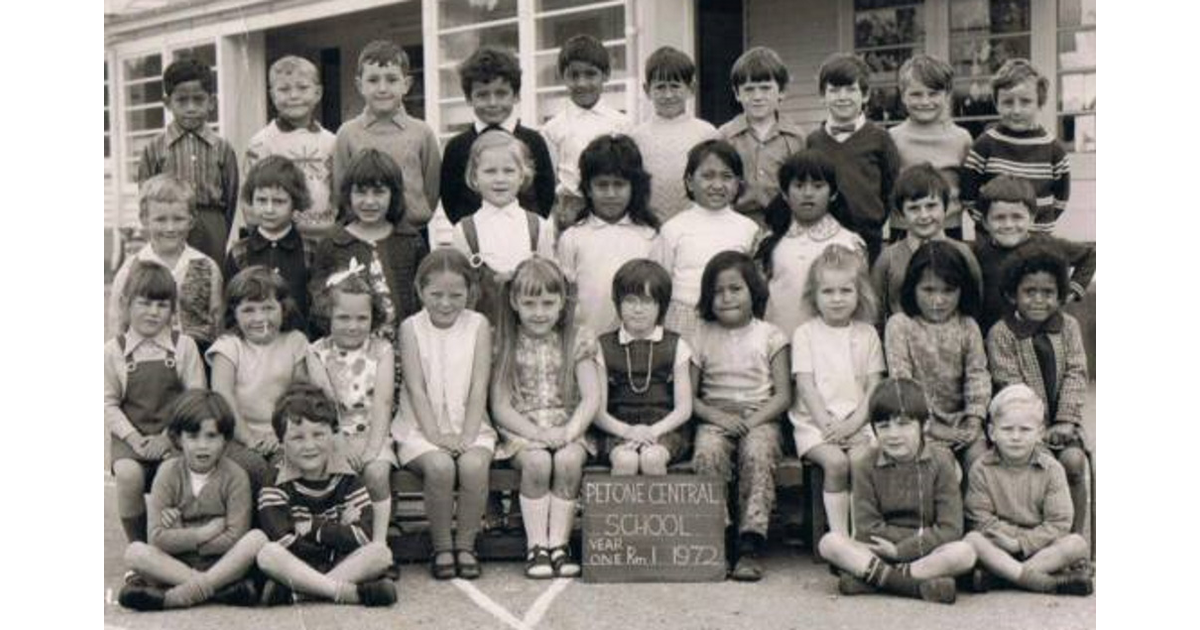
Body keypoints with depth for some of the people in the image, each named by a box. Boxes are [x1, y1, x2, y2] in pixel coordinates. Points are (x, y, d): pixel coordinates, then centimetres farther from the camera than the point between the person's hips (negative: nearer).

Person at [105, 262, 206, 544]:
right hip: (131, 436, 0)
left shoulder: (184, 346, 3)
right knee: (128, 475, -29)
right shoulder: (113, 351, 4)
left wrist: (167, 438, -11)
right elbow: (108, 404, 2)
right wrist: (133, 438, -12)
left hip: (173, 436, 0)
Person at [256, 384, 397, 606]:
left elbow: (363, 536, -14)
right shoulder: (276, 487, -4)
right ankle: (350, 593, -34)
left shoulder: (347, 482, 1)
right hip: (295, 567, -2)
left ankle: (294, 592, -30)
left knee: (380, 552, -24)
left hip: (340, 565, 2)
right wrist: (338, 531, -15)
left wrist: (312, 528, -13)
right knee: (268, 553, -32)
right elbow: (284, 543, -19)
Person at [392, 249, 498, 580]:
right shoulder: (412, 327, 2)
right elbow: (416, 388, -5)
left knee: (474, 465, -30)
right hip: (422, 428, -1)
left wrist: (467, 436, -14)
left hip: (469, 426, 1)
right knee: (439, 466, -31)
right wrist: (436, 435, -17)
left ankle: (465, 545, -10)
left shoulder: (478, 325, 5)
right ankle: (441, 547, -10)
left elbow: (479, 388, -1)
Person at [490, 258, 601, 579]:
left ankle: (559, 543, -20)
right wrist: (538, 433, -16)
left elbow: (591, 398, -1)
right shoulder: (505, 345, 3)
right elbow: (500, 406, -2)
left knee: (568, 460, -31)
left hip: (567, 429, 1)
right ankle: (537, 546, -23)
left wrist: (568, 432, -19)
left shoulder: (577, 341, 6)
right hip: (520, 430, -1)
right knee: (537, 462, -32)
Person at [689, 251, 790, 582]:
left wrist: (753, 419, -14)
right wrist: (716, 415, -11)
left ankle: (750, 545, -36)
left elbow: (783, 395, 2)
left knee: (756, 454, -34)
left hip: (760, 418, -1)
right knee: (707, 453, -32)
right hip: (715, 418, 1)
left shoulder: (769, 336, 8)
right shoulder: (703, 338, 12)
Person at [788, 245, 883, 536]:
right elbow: (806, 385, -2)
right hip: (815, 421, -2)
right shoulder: (805, 333, 5)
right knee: (836, 461, -28)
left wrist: (852, 424, -9)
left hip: (857, 421, 2)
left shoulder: (867, 334, 12)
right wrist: (827, 424, -14)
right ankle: (838, 534, -21)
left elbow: (874, 386, 6)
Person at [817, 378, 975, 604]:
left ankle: (870, 577, -26)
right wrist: (926, 537, -12)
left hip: (926, 552, 0)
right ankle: (917, 584, -29)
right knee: (830, 542, -25)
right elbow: (866, 529, -8)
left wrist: (899, 549, -16)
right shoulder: (865, 464, -1)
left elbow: (950, 529, -10)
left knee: (965, 553, -32)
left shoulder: (940, 462, -3)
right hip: (878, 550, 1)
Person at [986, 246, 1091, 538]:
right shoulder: (1000, 333, -5)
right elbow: (1011, 387, -11)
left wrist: (1066, 421, -12)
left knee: (1074, 460, -22)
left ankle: (1076, 537, -8)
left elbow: (1075, 375, 0)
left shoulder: (1069, 326, 6)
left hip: (1061, 422, 3)